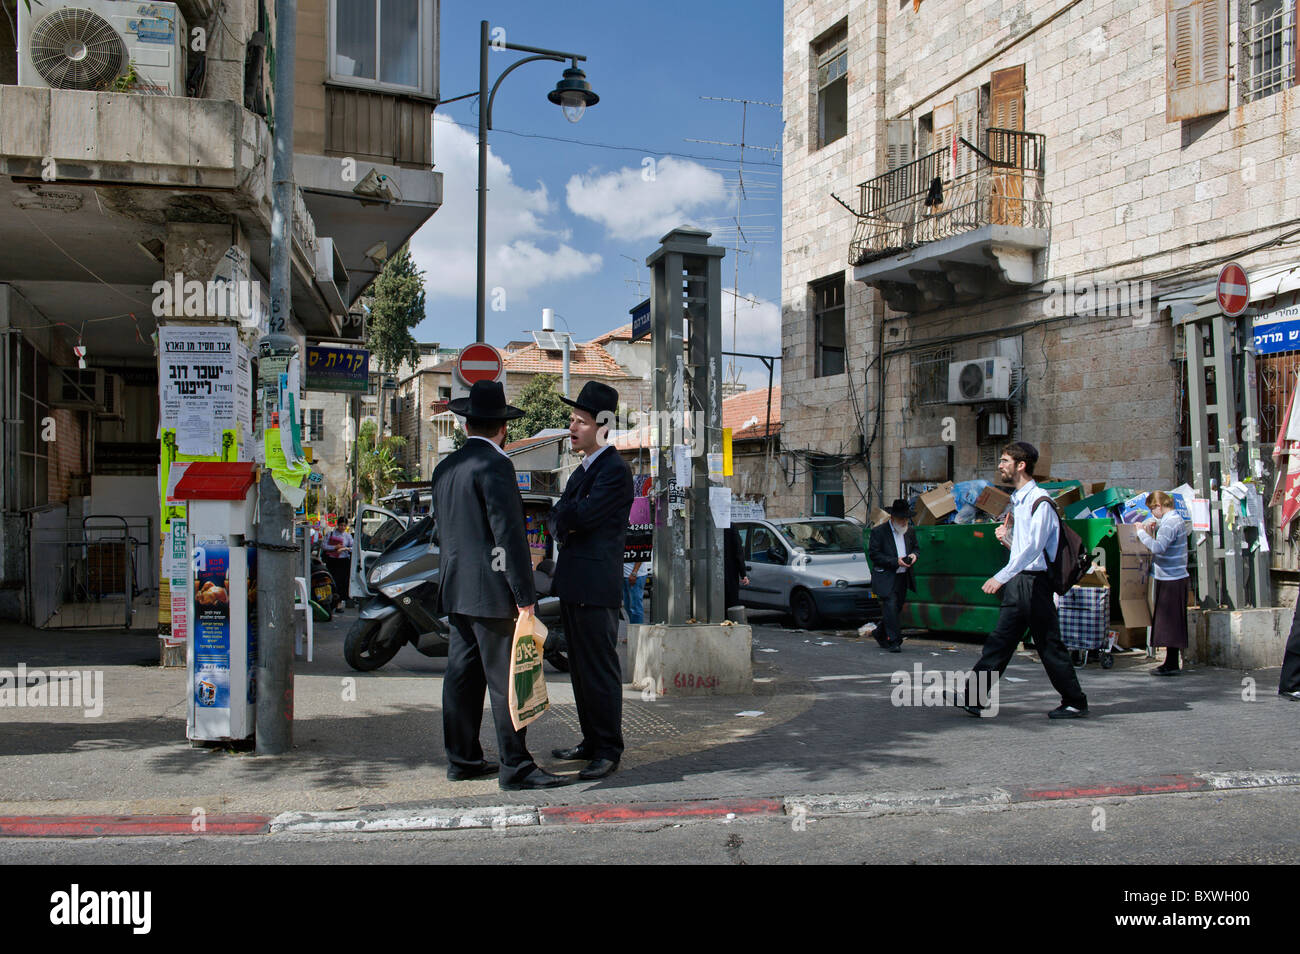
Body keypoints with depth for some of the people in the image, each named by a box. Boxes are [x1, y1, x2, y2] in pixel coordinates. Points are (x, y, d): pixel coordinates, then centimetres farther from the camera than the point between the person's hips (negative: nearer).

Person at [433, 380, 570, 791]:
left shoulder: (445, 468, 13)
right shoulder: (494, 465, -13)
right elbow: (509, 533, -18)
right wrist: (525, 596, -17)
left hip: (455, 589, 9)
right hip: (491, 590, -9)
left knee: (463, 674, 13)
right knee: (506, 679, -5)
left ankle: (462, 759, 20)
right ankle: (515, 767, -2)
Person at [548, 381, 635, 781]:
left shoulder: (615, 470, -11)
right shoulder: (583, 469, 20)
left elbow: (581, 515, -20)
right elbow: (557, 519, 16)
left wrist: (564, 516, 1)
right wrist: (564, 525, -6)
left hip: (595, 587, -10)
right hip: (573, 586, 10)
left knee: (600, 670, -5)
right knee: (581, 669, 15)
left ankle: (608, 751, 3)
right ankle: (592, 741, 25)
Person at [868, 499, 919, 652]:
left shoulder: (910, 531, 10)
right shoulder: (878, 532, -8)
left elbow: (915, 547, 23)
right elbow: (873, 555, -12)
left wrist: (913, 555, -2)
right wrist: (895, 561, -19)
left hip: (903, 577, 6)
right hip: (885, 578, -6)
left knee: (897, 608, 12)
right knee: (890, 607, -15)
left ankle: (881, 635, 32)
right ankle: (894, 641, -9)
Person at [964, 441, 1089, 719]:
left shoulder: (1039, 501, -12)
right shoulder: (1017, 501, 16)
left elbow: (1033, 547, -23)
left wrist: (1001, 577, -29)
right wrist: (1006, 538, 3)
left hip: (1035, 582, -9)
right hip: (1017, 583, 9)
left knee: (1049, 645, -1)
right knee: (999, 641, 6)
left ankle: (1075, 702, 12)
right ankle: (972, 697, 5)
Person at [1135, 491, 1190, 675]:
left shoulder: (1170, 523, -18)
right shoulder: (1175, 518, 14)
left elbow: (1158, 547, -30)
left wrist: (1142, 533, -18)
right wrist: (1154, 525, 12)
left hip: (1171, 579, -10)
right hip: (1174, 577, 10)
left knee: (1170, 622, -5)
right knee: (1169, 622, 13)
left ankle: (1171, 665, -1)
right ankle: (1171, 663, 19)